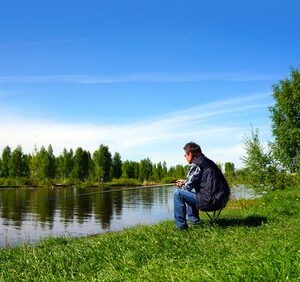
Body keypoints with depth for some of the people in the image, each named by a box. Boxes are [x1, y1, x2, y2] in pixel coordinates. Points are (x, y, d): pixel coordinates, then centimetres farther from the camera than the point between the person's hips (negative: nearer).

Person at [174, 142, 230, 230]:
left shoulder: (196, 164, -10)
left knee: (178, 193, -6)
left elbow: (188, 186, -9)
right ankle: (194, 221, 29)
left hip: (210, 201, -10)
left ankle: (181, 226, -2)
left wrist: (181, 186, 13)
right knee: (190, 193, 30)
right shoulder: (207, 161, 17)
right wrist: (184, 182, 31)